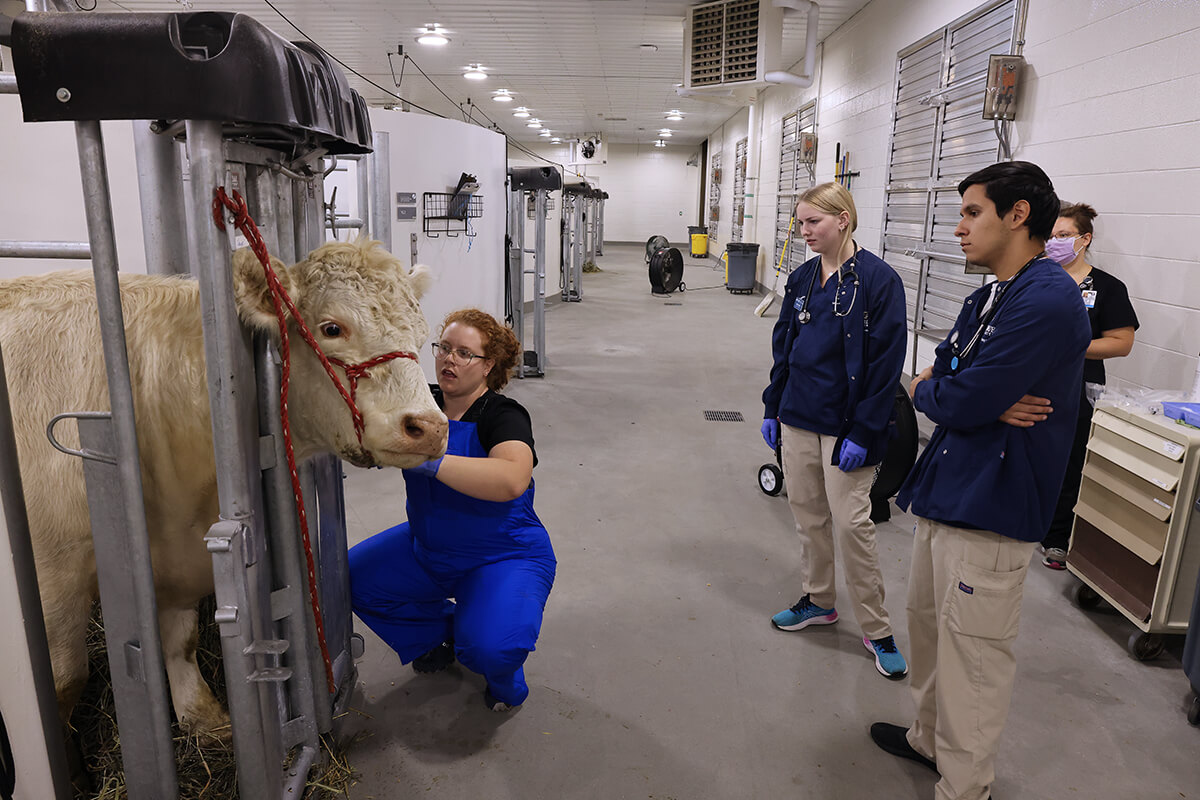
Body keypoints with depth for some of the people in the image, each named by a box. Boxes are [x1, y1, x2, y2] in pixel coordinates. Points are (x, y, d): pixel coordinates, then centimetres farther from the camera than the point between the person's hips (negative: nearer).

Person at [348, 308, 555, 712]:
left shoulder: (503, 415, -21)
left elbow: (511, 479, -41)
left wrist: (428, 460, -47)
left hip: (504, 556, -6)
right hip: (428, 548, 7)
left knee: (490, 648, -28)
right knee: (354, 578, -4)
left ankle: (506, 678, 13)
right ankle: (444, 630, 19)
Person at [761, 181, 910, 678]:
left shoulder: (878, 280, -11)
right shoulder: (801, 279, 8)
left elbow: (886, 362, -13)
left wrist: (864, 432, -16)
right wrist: (772, 408, 10)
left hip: (845, 426, -6)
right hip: (797, 418, 6)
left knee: (851, 524, -2)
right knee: (807, 513, 14)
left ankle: (876, 630, 14)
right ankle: (818, 600, 33)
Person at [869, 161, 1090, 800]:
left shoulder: (1047, 300, -20)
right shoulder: (988, 299, 12)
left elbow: (963, 401, -24)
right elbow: (938, 375, 10)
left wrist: (927, 392, -3)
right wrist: (980, 403, -11)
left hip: (990, 510, -10)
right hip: (945, 490, 10)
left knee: (971, 656, 3)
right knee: (926, 620, 23)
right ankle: (930, 739, 43)